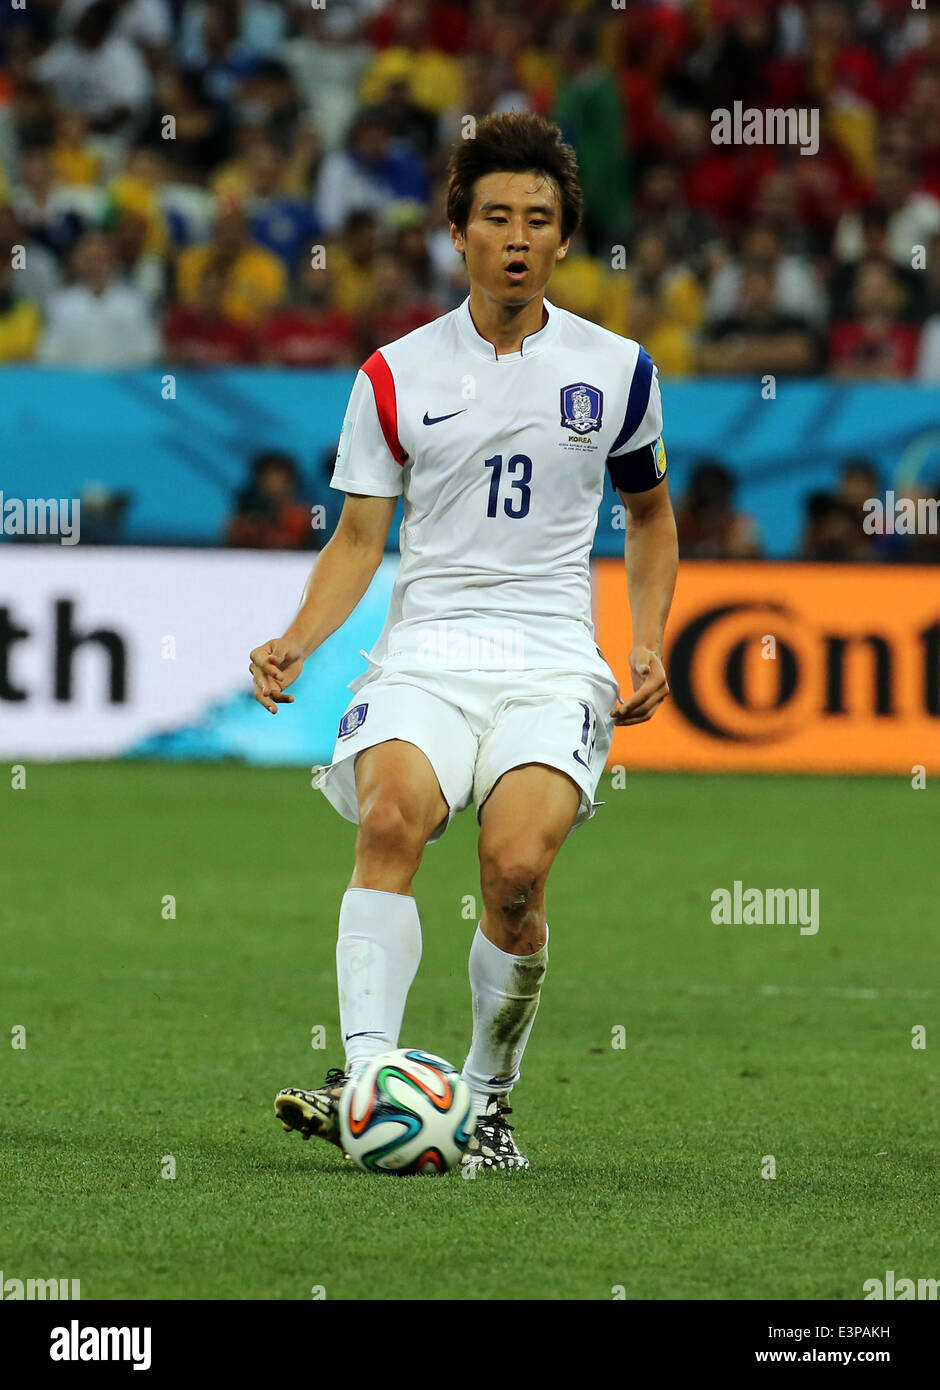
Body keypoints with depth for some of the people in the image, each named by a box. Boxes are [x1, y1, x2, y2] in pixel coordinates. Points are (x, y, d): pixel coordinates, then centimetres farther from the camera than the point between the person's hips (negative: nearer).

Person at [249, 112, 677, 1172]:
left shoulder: (615, 369, 9)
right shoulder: (396, 377, 7)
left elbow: (649, 514, 22)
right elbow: (359, 538, 10)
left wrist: (649, 647, 9)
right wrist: (296, 641, -7)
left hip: (555, 662, -1)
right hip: (426, 652, 1)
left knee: (516, 864, -24)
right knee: (390, 815, -30)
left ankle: (487, 1099, -5)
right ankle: (366, 1079, -35)